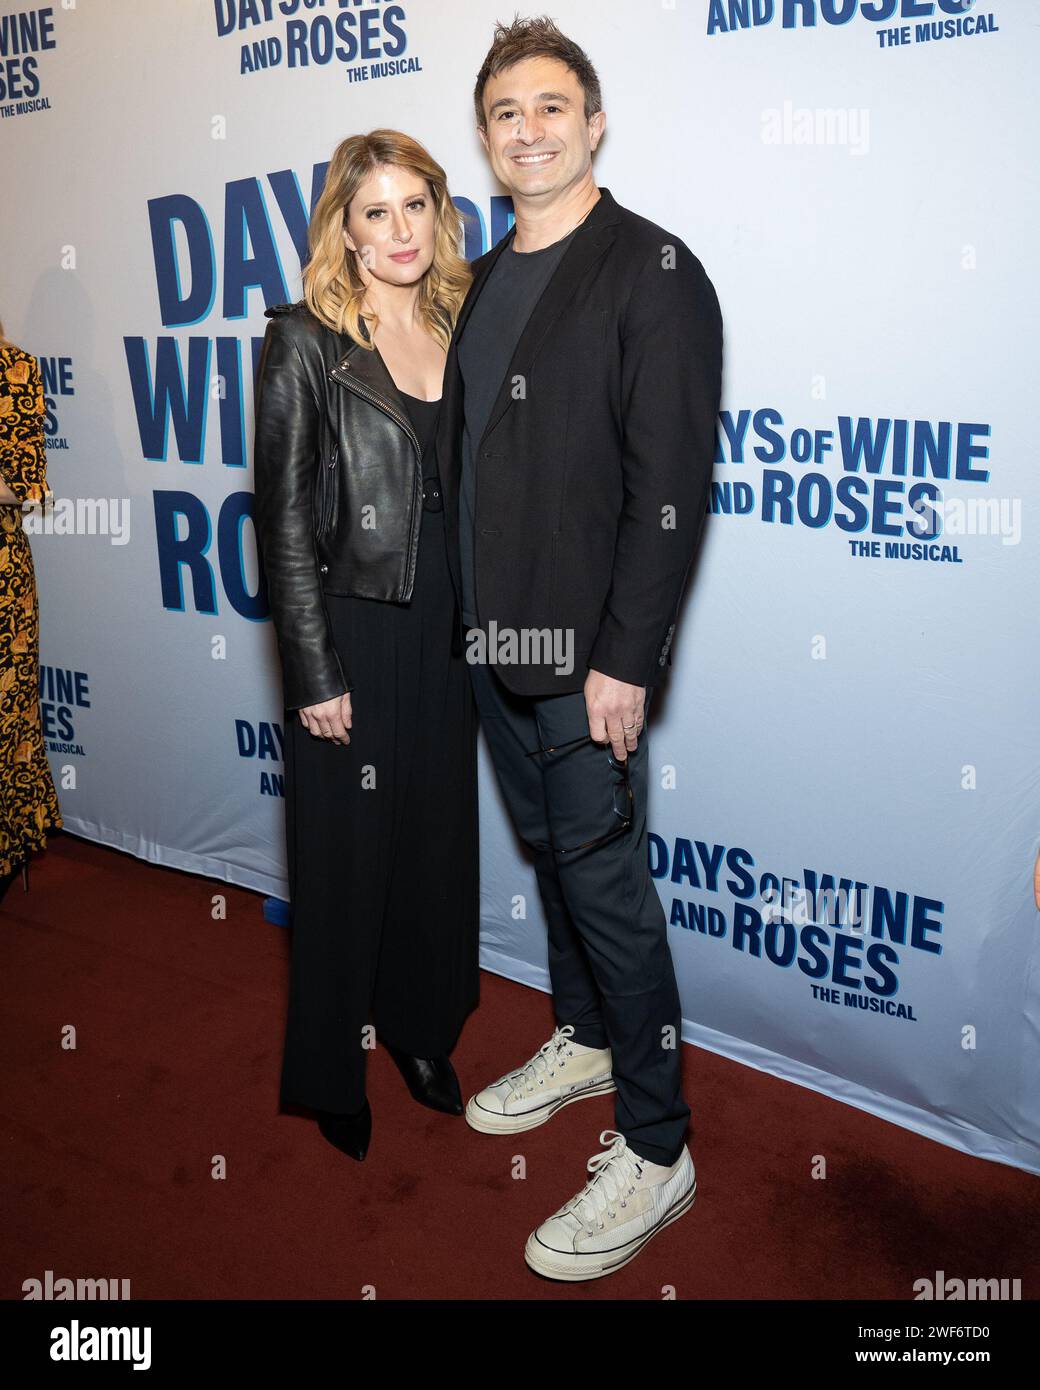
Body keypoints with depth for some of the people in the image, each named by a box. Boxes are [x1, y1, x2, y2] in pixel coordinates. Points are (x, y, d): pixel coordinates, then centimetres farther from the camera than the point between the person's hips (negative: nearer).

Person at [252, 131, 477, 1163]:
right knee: (347, 855, 8)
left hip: (448, 634, 5)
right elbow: (284, 520, -10)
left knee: (439, 841, 16)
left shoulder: (461, 331, 7)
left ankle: (420, 1029, 39)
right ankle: (330, 1074, 30)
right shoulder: (305, 342, -8)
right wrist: (315, 674, -13)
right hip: (352, 633, -5)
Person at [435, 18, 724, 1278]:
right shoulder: (486, 279, 14)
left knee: (605, 877, -1)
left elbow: (670, 484, -16)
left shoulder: (653, 271, -9)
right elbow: (464, 452, 15)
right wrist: (469, 609, 10)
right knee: (550, 852, 19)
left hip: (584, 652, -7)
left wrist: (624, 658, -20)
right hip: (489, 637, 7)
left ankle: (655, 1151, 14)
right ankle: (583, 1044, 40)